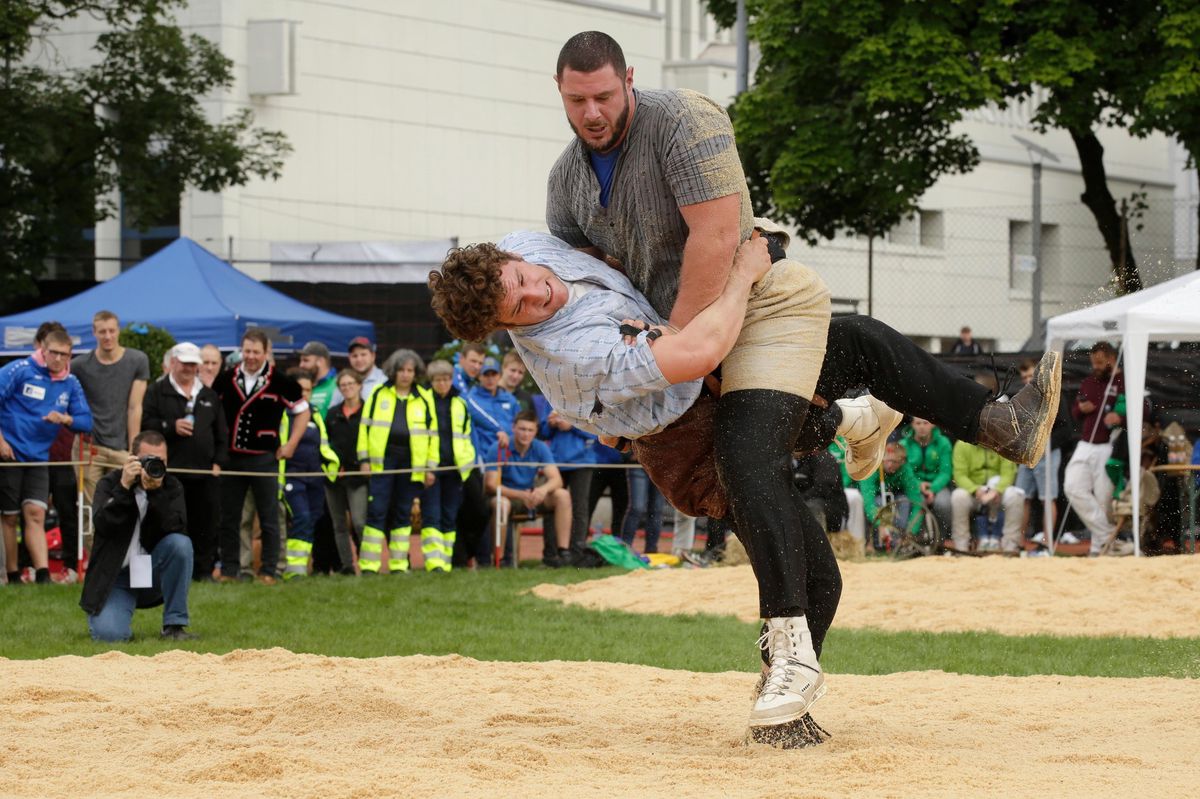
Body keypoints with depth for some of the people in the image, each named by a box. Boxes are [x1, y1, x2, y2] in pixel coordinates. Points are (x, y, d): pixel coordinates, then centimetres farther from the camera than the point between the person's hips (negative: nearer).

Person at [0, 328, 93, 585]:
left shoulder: (71, 383, 6)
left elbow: (86, 421, 6)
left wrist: (65, 419, -16)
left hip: (38, 457, 3)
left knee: (35, 513, -8)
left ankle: (43, 574, -15)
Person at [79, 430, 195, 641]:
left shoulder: (171, 487, 0)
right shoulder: (110, 483, -4)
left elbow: (175, 526, -19)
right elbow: (103, 526, -22)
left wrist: (155, 491, -28)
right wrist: (124, 487, -30)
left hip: (152, 573, 2)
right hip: (115, 576, -2)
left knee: (181, 543, -28)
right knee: (109, 634, -27)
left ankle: (174, 625, -17)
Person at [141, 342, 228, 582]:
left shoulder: (210, 396, 18)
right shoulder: (157, 392, 5)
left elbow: (222, 433, 19)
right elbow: (145, 424, -4)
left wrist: (219, 461, 7)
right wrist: (171, 427, -17)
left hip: (204, 472, 4)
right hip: (171, 470, -4)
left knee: (205, 524, 4)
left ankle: (204, 570, 9)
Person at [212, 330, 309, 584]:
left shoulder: (280, 382, -4)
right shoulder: (226, 379, 4)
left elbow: (303, 410, 7)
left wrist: (291, 444, 0)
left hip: (264, 458, -3)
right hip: (231, 456, 3)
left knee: (269, 518, 0)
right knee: (228, 518, 5)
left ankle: (268, 571, 5)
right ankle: (228, 570, 12)